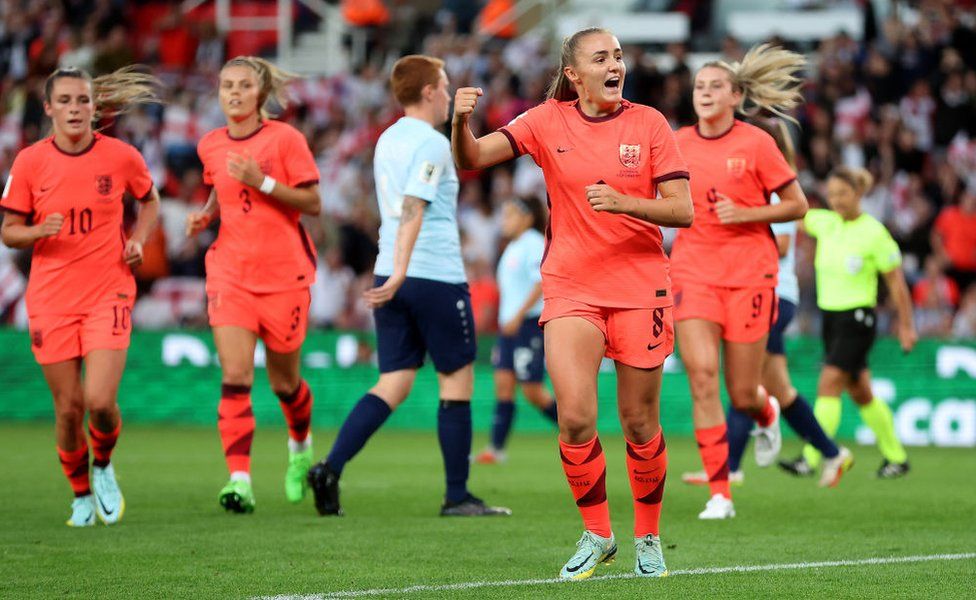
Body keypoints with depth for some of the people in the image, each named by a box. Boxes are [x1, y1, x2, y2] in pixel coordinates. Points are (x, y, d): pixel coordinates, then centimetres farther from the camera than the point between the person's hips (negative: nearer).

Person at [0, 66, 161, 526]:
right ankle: (81, 496, 24)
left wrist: (138, 240, 1)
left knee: (100, 401, -14)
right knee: (68, 408, 2)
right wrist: (40, 231, -17)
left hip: (108, 293, -1)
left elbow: (149, 199, 18)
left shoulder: (121, 156, -2)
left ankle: (104, 467, 19)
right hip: (51, 299, 1)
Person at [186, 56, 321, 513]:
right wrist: (205, 215, 4)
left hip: (283, 273, -2)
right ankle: (239, 480, -19)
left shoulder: (285, 139, -7)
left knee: (284, 381, 10)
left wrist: (262, 183, -20)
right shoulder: (210, 146, 7)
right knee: (234, 377, -14)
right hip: (230, 273, 2)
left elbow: (312, 203, -8)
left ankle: (301, 446, 42)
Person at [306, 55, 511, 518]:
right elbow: (413, 210, -21)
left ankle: (331, 467, -11)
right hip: (436, 276, -8)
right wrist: (400, 273, -28)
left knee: (394, 383, 6)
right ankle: (457, 496, 6)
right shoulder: (432, 144, -11)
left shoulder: (387, 141, 15)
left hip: (393, 276, 8)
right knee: (457, 381, 4)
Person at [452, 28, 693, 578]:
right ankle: (597, 535, 6)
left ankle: (649, 538, 25)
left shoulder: (649, 123, -1)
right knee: (575, 418, -13)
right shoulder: (548, 122, 1)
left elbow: (683, 210, -5)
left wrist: (623, 202, -21)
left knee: (640, 424, 5)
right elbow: (472, 158, -6)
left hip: (640, 287, 0)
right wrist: (461, 123, -27)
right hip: (571, 288, 0)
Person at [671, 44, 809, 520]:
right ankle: (719, 494, -11)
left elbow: (797, 206, -1)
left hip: (749, 274, -2)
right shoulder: (677, 144, 5)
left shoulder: (755, 143, -5)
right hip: (693, 271, 2)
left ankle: (767, 416, 42)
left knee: (742, 394, 2)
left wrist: (745, 213, -14)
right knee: (701, 376, -15)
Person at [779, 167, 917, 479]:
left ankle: (811, 459, -20)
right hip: (829, 314, 7)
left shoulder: (874, 232, -11)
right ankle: (896, 457, 24)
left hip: (857, 317, -7)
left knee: (828, 385, -16)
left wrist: (906, 325, 0)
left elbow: (896, 281, -4)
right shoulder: (825, 222, 4)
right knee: (860, 393, 12)